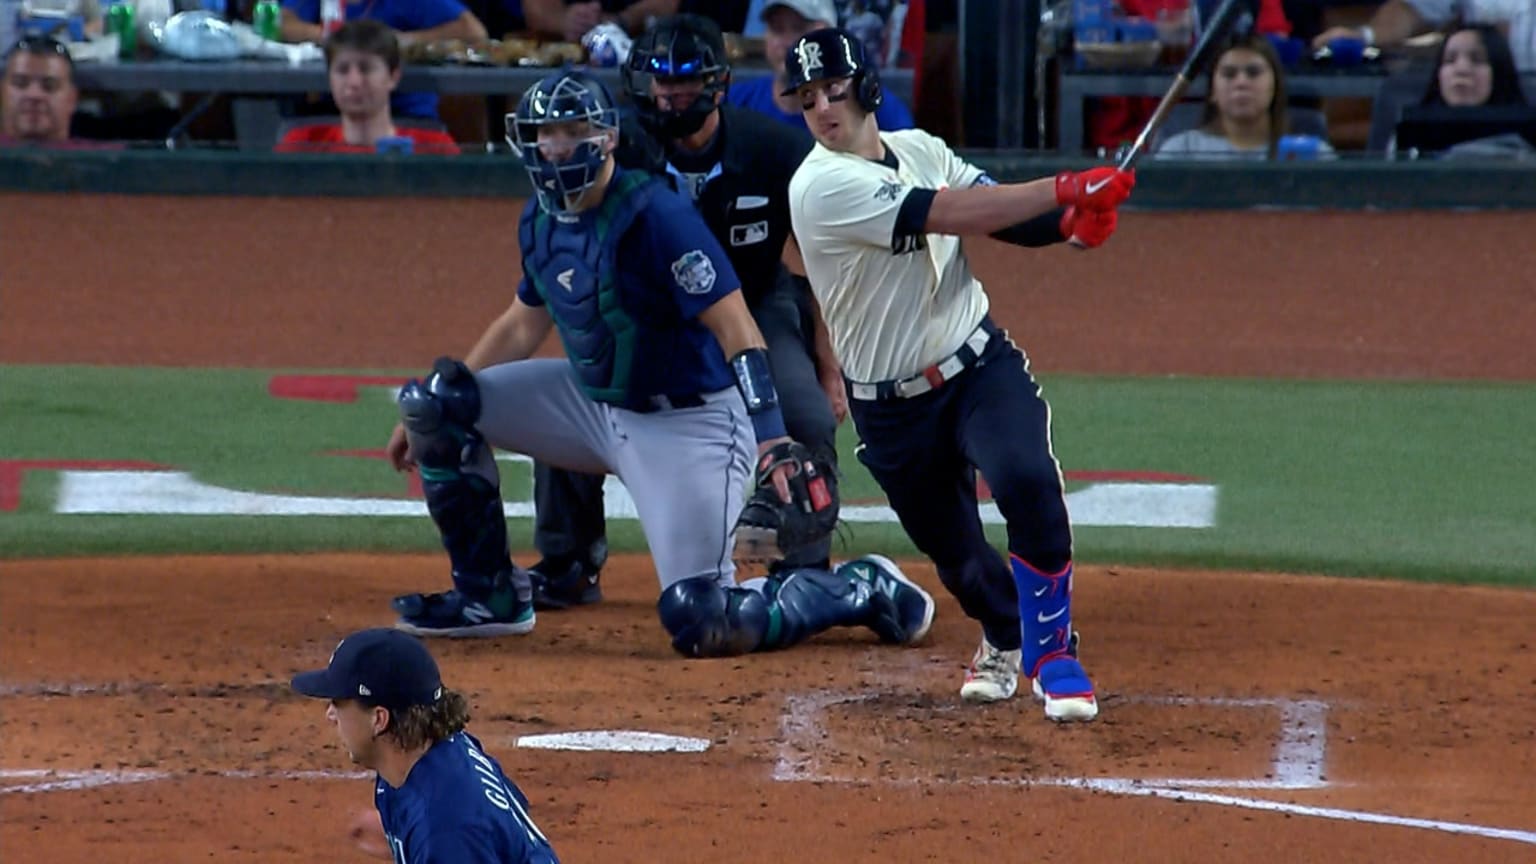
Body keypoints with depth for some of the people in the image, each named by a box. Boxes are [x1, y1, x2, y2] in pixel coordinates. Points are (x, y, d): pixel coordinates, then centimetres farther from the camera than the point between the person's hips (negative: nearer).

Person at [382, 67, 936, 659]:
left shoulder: (653, 215, -23)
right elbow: (523, 325, 19)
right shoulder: (541, 221, 2)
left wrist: (770, 438, -37)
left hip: (686, 426, -8)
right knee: (434, 400, 0)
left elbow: (734, 327, -26)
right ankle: (489, 596, 12)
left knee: (702, 625, -18)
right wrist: (428, 416, 22)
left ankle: (865, 589, 8)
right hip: (595, 404, 8)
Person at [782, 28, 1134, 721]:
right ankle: (1004, 636, 44)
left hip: (980, 364, 2)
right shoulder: (822, 186, -18)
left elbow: (1008, 216, 4)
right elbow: (946, 214, -27)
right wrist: (1066, 188, -29)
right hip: (891, 403, -2)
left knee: (1027, 481, -26)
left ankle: (1051, 651, -10)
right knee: (952, 550, 9)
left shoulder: (920, 149, 2)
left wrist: (1071, 222, -18)